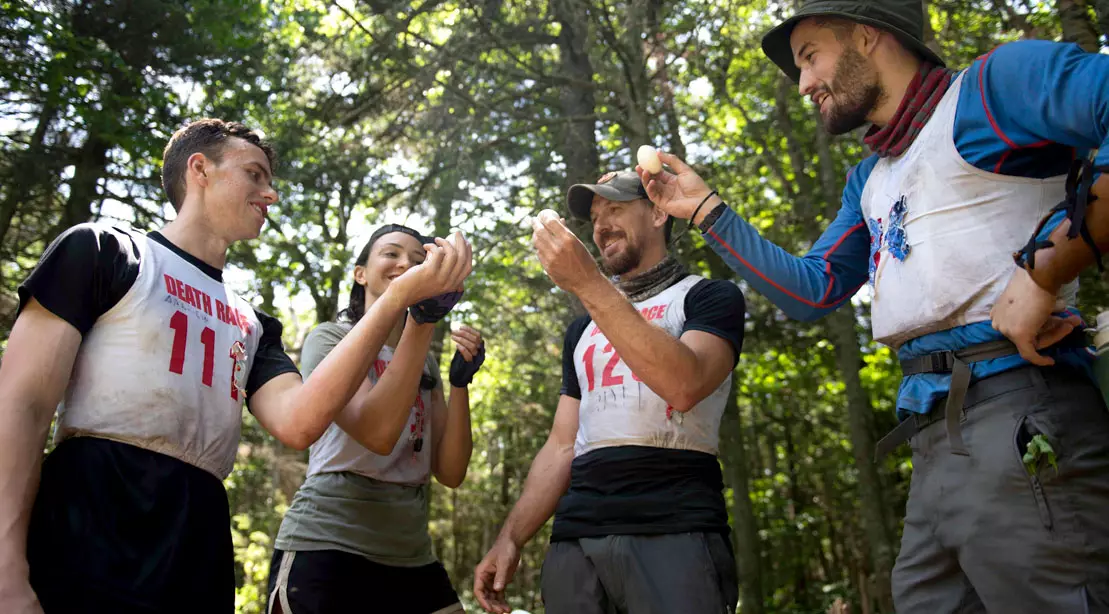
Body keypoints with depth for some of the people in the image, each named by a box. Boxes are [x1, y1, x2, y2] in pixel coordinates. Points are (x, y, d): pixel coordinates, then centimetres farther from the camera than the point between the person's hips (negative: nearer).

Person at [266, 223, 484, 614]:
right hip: (326, 549, -5)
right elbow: (377, 434, -21)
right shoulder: (330, 339, -3)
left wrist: (461, 381, -9)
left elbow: (450, 473, 3)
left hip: (411, 560, 5)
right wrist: (422, 318, -23)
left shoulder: (426, 364, 14)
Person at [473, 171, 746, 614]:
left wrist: (588, 284, -18)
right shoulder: (582, 330, 22)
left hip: (675, 531, -5)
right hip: (576, 539, 5)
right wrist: (510, 538, 5)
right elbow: (562, 447, 17)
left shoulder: (710, 296, 5)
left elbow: (684, 385, -17)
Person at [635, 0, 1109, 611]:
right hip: (933, 433, 8)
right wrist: (706, 209, 20)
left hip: (1019, 414, -8)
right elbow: (812, 290, 21)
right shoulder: (868, 180, 25)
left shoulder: (995, 82, 1)